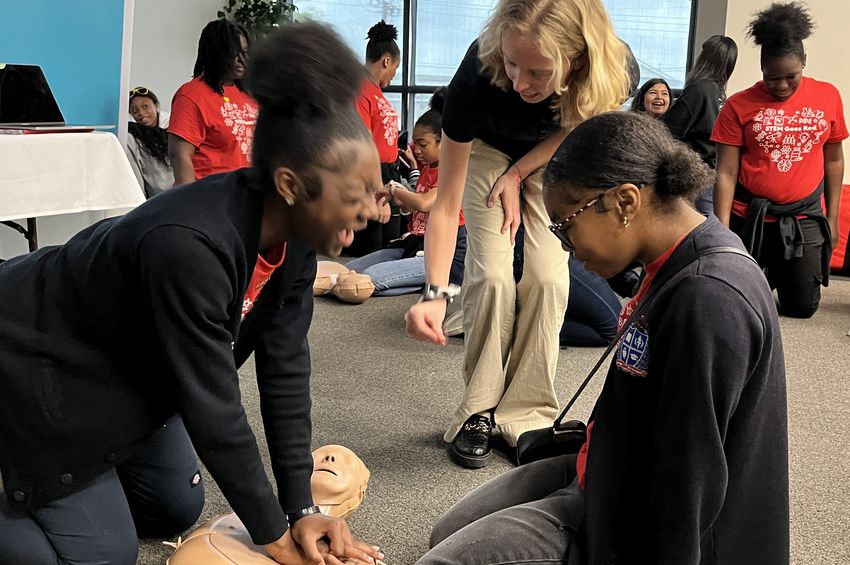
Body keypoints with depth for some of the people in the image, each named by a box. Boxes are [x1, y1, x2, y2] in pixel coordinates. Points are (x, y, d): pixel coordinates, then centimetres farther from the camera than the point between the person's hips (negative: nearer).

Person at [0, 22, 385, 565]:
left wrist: (301, 506, -10)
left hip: (128, 364, 8)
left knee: (179, 509, 18)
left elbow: (285, 368, -11)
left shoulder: (294, 232, -15)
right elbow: (213, 408, -32)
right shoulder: (188, 247, -39)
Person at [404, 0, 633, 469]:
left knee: (547, 277, -12)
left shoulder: (613, 71, -37)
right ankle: (479, 412, 1)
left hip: (552, 158, 1)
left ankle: (527, 413, 2)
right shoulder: (477, 73, -40)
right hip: (488, 151, -1)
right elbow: (446, 204, -34)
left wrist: (517, 174, -18)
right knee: (492, 275, -15)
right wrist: (434, 293, -42)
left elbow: (572, 129, -10)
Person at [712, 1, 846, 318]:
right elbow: (726, 173, -7)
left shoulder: (828, 97, 1)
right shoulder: (739, 105, -7)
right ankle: (766, 275, 39)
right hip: (749, 219, -1)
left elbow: (833, 160, 10)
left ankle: (779, 275, 40)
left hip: (805, 220, 2)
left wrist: (832, 218, 8)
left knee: (802, 308, 6)